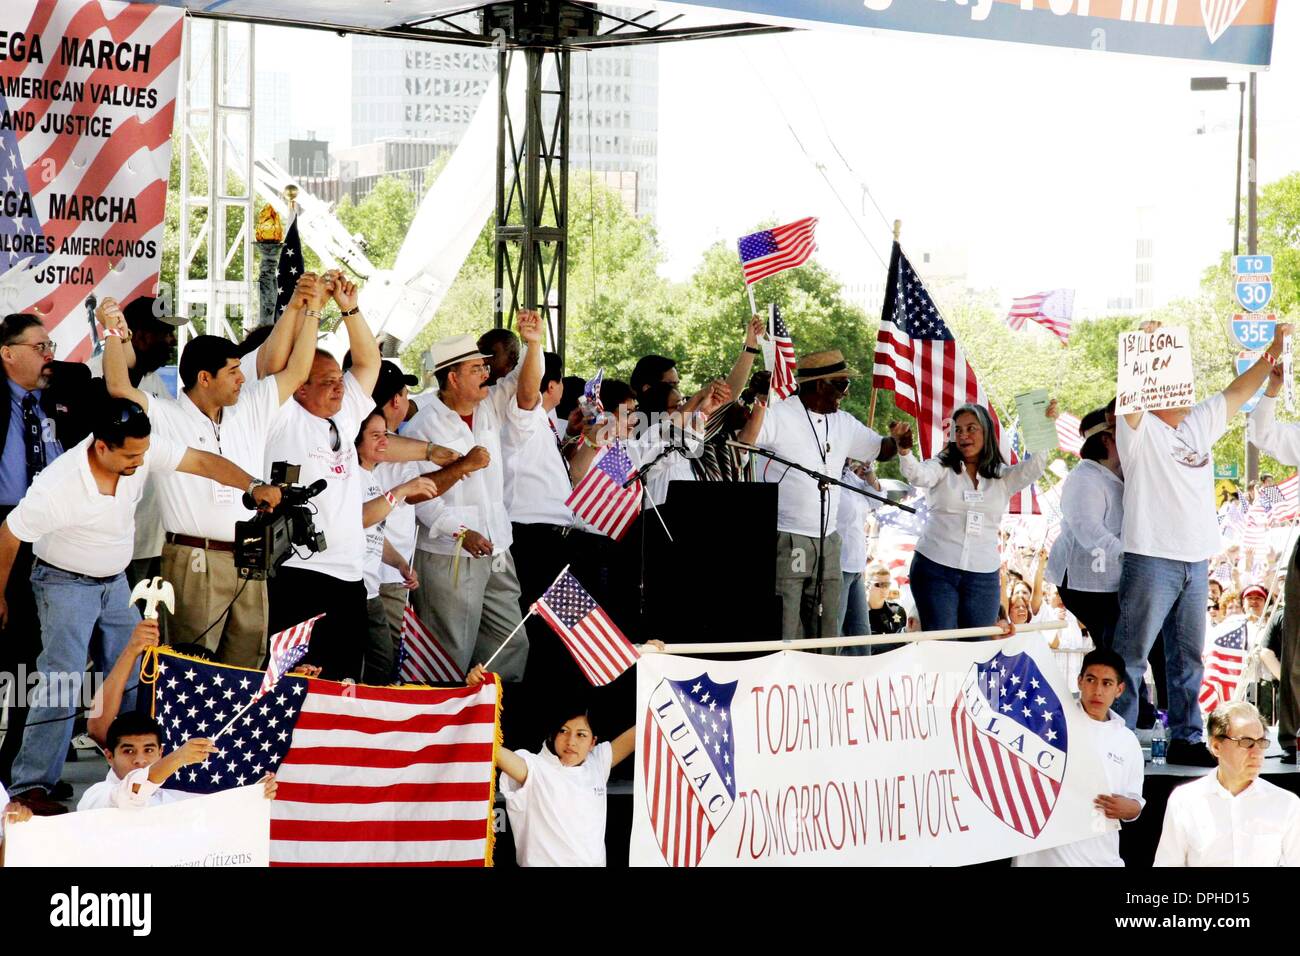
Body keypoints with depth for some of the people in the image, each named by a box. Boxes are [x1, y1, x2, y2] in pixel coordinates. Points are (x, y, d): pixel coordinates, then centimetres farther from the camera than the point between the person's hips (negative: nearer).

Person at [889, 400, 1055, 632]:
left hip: (983, 576, 2)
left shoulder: (1003, 477, 11)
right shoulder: (942, 468, 4)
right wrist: (904, 449, -38)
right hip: (936, 569, -2)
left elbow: (1034, 467, -4)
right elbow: (918, 474, -16)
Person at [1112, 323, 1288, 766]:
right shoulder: (1140, 428, -4)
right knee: (1132, 655, -5)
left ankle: (1185, 738, 19)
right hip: (1151, 559, -7)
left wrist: (1274, 351, 16)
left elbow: (1238, 392, 24)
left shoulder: (1201, 422, 15)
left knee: (1188, 657, 12)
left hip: (1196, 562, 7)